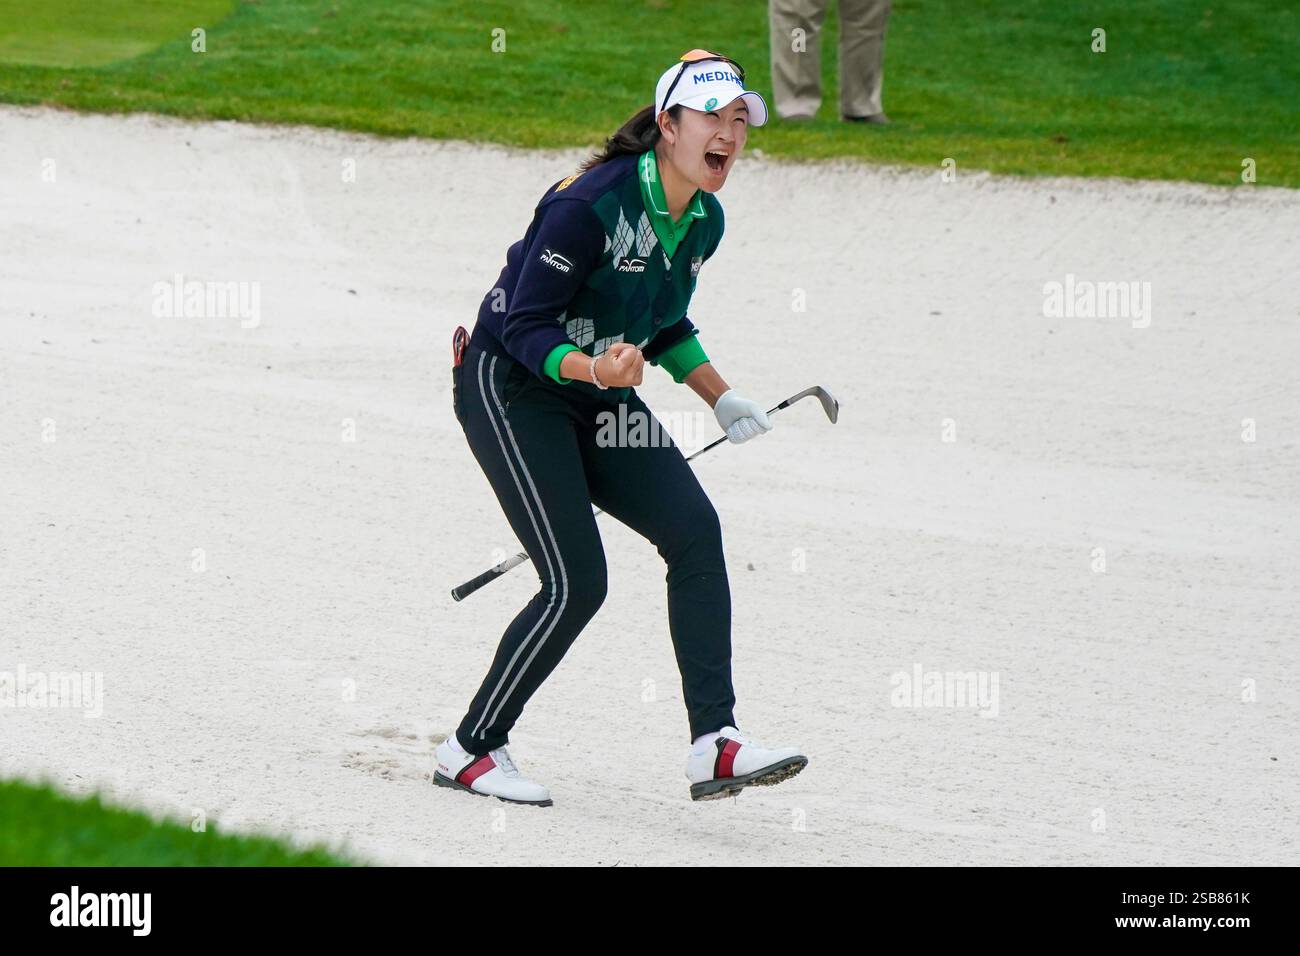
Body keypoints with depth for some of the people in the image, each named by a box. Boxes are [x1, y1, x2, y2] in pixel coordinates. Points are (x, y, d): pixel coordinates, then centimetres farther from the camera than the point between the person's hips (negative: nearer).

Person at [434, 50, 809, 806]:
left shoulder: (704, 222, 2)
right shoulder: (589, 205, -24)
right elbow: (525, 327, -23)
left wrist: (721, 398, 9)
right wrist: (594, 368, -41)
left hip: (599, 398, 8)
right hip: (511, 389, -8)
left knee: (695, 530, -12)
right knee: (577, 584, -15)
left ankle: (714, 743, -14)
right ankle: (471, 750, 1)